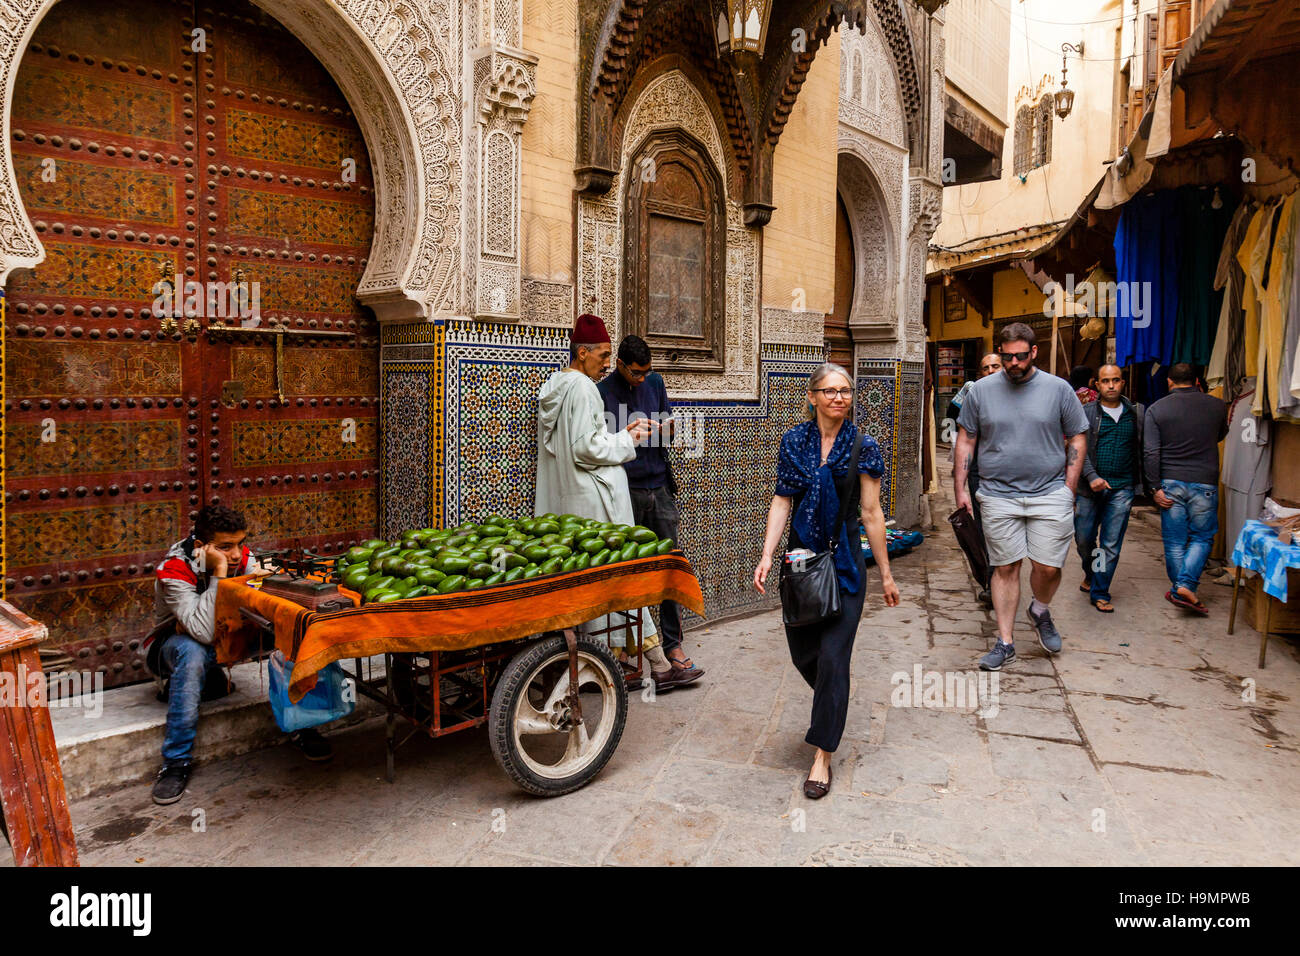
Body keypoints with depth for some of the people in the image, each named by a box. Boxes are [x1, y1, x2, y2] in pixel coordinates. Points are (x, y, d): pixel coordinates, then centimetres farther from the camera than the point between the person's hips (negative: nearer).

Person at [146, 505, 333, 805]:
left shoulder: (243, 558, -15)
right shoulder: (174, 570, -28)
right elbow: (203, 633, -41)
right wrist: (219, 573, -42)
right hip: (175, 643, -4)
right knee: (193, 651, -39)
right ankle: (176, 762, -27)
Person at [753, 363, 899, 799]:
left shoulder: (863, 448, -3)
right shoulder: (793, 441, 2)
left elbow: (871, 512, -1)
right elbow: (782, 501, 2)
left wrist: (886, 574, 1)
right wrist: (767, 555, -8)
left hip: (844, 559, -2)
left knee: (833, 657, -4)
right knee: (803, 652, 9)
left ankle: (822, 756, 8)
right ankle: (832, 703, 43)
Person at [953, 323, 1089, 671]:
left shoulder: (1059, 389, 2)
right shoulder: (981, 390, 4)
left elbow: (1077, 439, 7)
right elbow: (965, 441, 8)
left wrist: (1068, 489, 0)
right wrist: (959, 489, 4)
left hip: (1050, 495, 0)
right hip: (998, 496, 0)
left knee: (1049, 567, -2)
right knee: (1005, 568, 5)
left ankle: (1040, 611, 31)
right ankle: (1005, 642, 15)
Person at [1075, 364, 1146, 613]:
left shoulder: (1137, 414, 9)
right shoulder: (1086, 413, 1)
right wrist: (1091, 476, -17)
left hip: (1122, 489, 1)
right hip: (1089, 487, -1)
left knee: (1111, 544, 1)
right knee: (1083, 538, 6)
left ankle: (1100, 593, 10)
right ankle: (1090, 573, 35)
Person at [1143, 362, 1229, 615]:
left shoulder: (1156, 409, -2)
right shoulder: (1217, 406, 1)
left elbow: (1150, 453, -9)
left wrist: (1156, 487, -5)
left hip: (1171, 483, 0)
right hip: (1205, 484, 0)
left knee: (1174, 541, 8)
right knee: (1202, 537, 10)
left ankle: (1178, 589, 15)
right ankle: (1186, 585, -5)